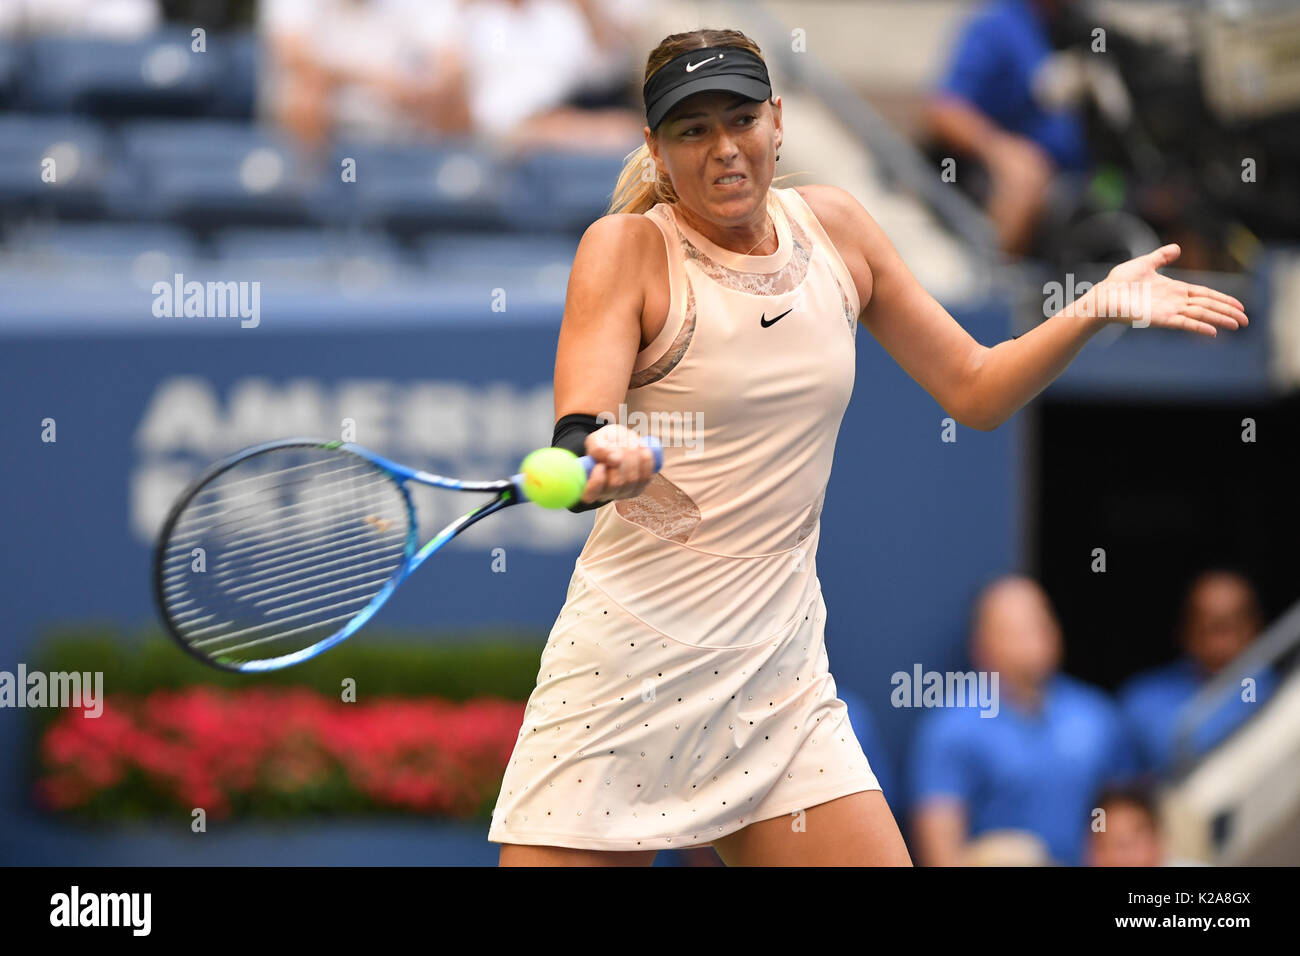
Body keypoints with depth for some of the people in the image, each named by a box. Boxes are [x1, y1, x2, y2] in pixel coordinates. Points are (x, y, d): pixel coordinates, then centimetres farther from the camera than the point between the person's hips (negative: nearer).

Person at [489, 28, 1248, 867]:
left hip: (780, 676, 4)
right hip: (628, 667, -4)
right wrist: (599, 456, -43)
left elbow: (975, 390, 13)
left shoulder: (833, 227, 7)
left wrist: (1096, 309, 0)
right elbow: (577, 432, -20)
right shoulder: (628, 248, -7)